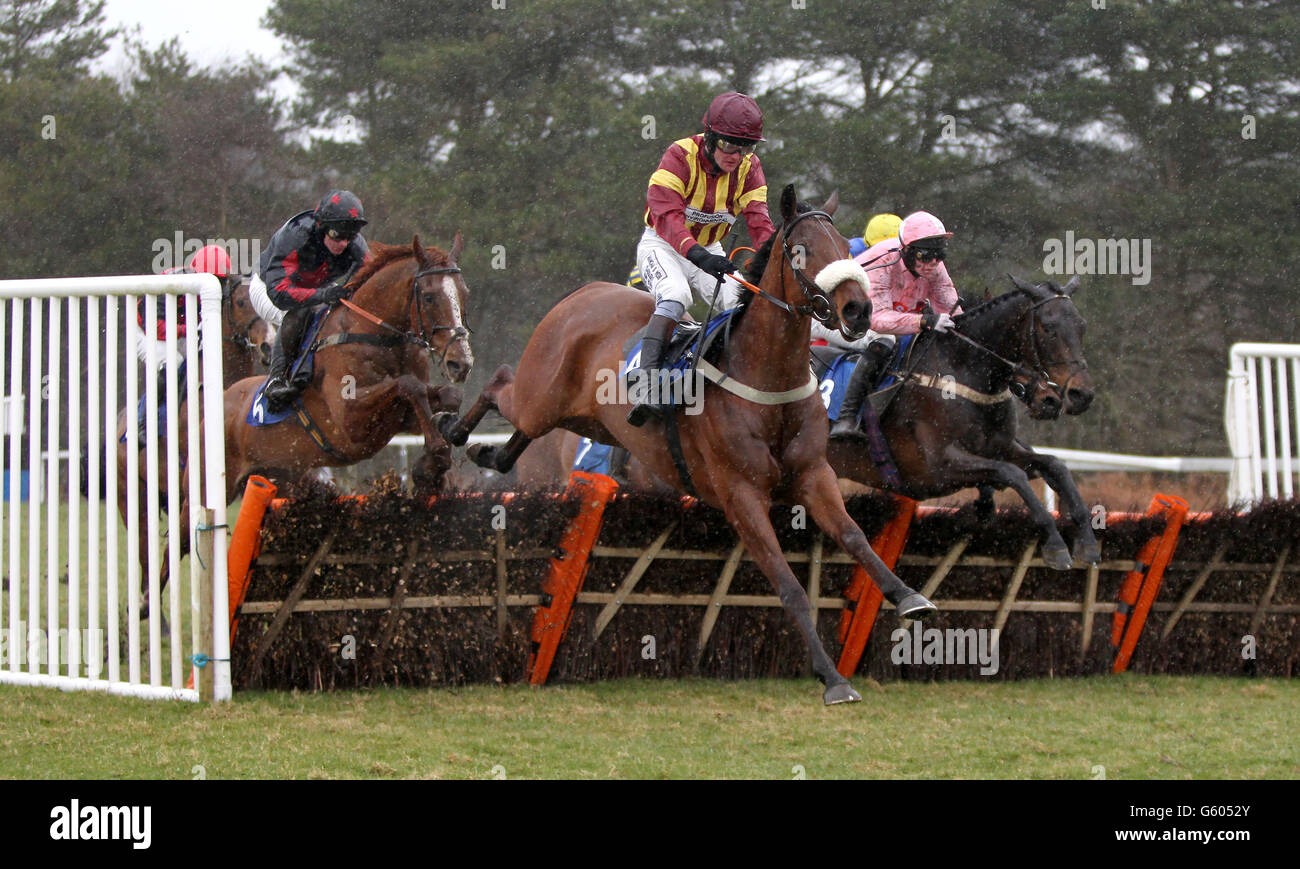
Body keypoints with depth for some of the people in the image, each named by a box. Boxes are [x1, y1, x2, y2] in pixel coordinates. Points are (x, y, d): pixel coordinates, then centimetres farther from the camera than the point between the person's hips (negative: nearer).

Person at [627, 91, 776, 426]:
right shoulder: (680, 157, -23)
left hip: (710, 250, 6)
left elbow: (758, 220, -15)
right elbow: (666, 213, -35)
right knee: (675, 295, -33)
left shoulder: (749, 168, -7)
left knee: (739, 302, -17)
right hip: (663, 245, -5)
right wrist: (696, 254, -52)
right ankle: (647, 377, -44)